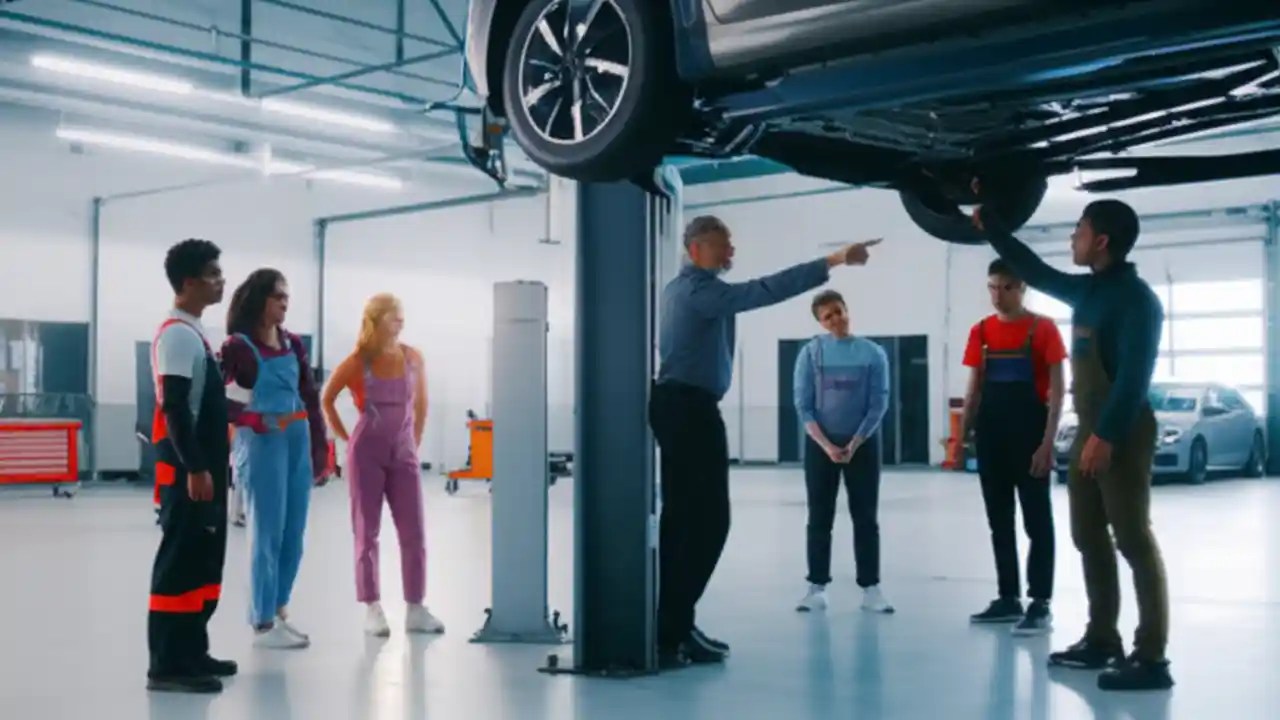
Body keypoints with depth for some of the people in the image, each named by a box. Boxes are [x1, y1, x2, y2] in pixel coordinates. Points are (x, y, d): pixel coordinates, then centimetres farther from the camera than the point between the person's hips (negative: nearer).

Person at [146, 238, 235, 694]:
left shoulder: (194, 332, 16)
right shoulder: (178, 334, -14)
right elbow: (175, 408, -20)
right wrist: (194, 468, -22)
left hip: (204, 463, 10)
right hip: (187, 467, -10)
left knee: (204, 558, 14)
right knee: (180, 560, -7)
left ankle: (191, 652, 22)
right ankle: (167, 664, -3)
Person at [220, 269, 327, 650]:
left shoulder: (293, 344, 10)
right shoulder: (238, 346, -7)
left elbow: (310, 399, 11)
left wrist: (319, 450, 9)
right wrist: (254, 421, -25)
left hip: (298, 442, 6)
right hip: (262, 444, -6)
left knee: (293, 535, 10)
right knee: (268, 534, 0)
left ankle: (278, 611, 24)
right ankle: (263, 623, 10)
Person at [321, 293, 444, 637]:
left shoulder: (413, 358, 1)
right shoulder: (356, 363, -7)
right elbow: (326, 400, 5)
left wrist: (416, 441, 12)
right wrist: (346, 438, 4)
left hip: (404, 454, 3)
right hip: (367, 453, -3)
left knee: (414, 533, 0)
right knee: (367, 533, 1)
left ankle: (416, 610, 7)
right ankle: (373, 610, 7)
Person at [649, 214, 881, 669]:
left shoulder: (682, 289, 19)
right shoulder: (699, 290, -13)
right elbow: (765, 291, -25)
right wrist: (832, 262, -27)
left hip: (678, 405, 10)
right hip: (690, 408, -10)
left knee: (681, 517, 10)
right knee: (709, 518, -8)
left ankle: (670, 627, 13)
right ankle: (674, 629, -6)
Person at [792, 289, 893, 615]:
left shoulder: (873, 353, -2)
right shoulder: (811, 352, -3)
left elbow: (879, 404, -5)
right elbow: (803, 404, -5)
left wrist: (855, 444, -13)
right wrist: (826, 445, -14)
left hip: (863, 444, 0)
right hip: (820, 445, 0)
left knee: (865, 518, 3)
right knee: (819, 518, 3)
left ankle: (870, 588, 8)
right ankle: (817, 587, 9)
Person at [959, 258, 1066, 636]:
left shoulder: (1043, 328, -5)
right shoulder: (980, 331, 10)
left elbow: (1056, 390, -7)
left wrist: (1047, 442, -14)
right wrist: (963, 434, 6)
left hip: (1029, 432, -6)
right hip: (991, 434, 6)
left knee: (1037, 520, -2)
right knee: (999, 520, 10)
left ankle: (1040, 605, 0)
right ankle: (1009, 598, 19)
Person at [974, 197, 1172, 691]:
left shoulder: (1135, 297, -13)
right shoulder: (1088, 290, 13)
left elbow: (1134, 375, -20)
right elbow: (1035, 271, 26)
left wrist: (1107, 435, -24)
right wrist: (986, 223, 27)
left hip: (1122, 434, -9)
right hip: (1090, 431, 9)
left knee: (1134, 541, -9)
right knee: (1089, 539, 13)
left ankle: (1151, 658, -7)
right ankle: (1101, 640, 21)